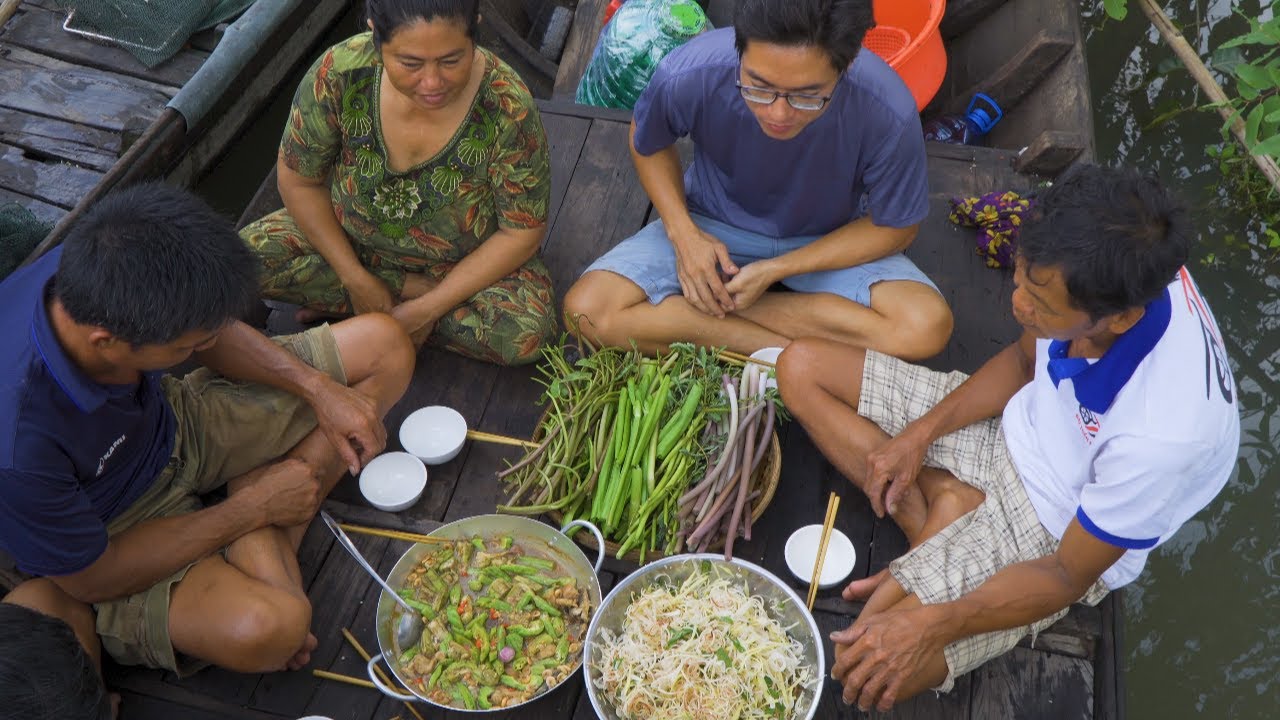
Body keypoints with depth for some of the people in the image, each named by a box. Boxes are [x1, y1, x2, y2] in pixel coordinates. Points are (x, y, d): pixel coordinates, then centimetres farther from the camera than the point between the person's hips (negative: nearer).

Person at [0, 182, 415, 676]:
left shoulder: (96, 272, -24)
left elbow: (215, 331, -1)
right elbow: (91, 581, -22)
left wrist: (319, 388, -12)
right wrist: (255, 506, -17)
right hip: (116, 530, -7)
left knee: (384, 343, -1)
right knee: (267, 627, -39)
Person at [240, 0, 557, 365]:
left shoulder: (509, 108, -29)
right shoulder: (340, 73, -24)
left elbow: (523, 231, -19)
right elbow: (299, 180, -10)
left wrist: (429, 309, -23)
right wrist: (356, 280, -15)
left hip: (466, 264, -2)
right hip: (349, 239, 2)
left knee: (528, 332, -30)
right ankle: (414, 288, -8)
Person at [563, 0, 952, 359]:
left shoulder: (890, 115, -31)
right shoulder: (686, 76, -29)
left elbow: (894, 227, -13)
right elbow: (648, 142, -4)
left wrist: (777, 270, -21)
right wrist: (683, 233, -18)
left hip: (830, 243, 0)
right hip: (712, 227, 1)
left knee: (927, 327, -28)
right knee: (587, 310, -21)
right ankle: (786, 347, -14)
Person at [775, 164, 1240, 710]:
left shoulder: (1166, 433, -38)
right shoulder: (1111, 273, -22)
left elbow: (1070, 576, -22)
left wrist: (932, 625, -30)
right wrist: (920, 433, -6)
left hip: (1056, 529, -6)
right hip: (1010, 425, 7)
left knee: (867, 673, -25)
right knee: (801, 368, 0)